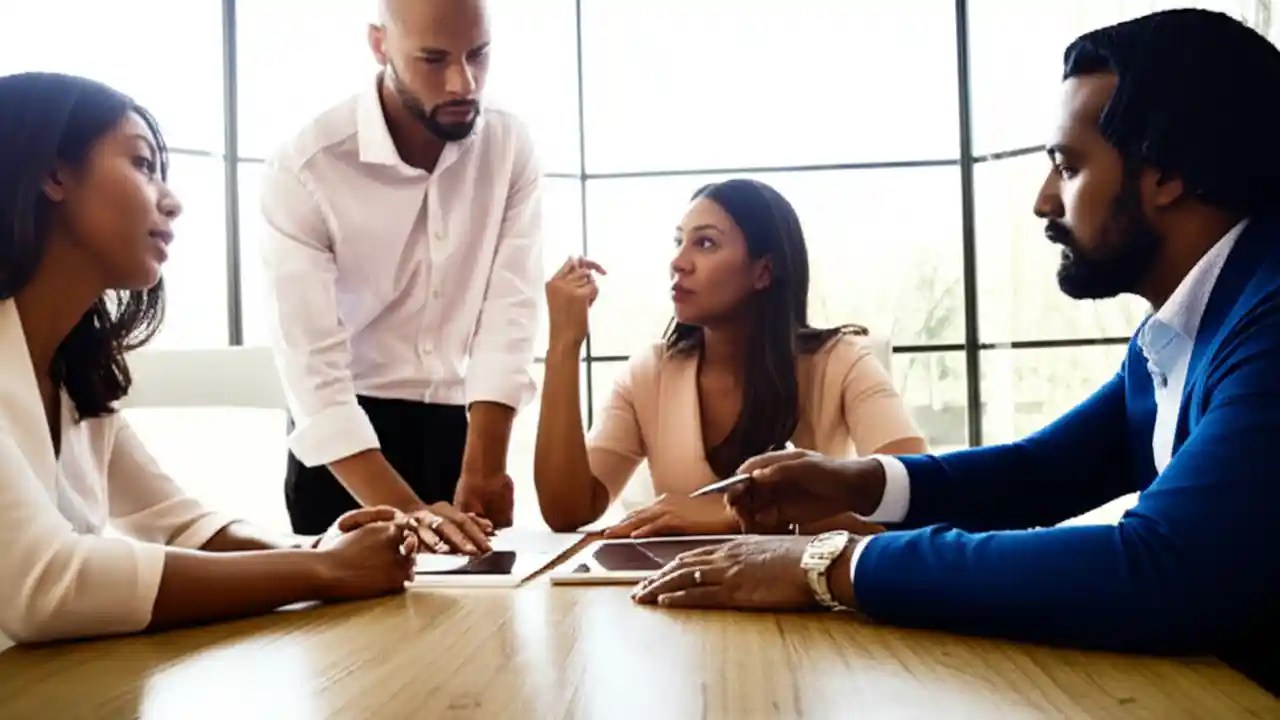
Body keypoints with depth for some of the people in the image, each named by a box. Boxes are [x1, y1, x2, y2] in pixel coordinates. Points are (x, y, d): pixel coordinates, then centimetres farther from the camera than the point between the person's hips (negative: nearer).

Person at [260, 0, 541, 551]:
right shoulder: (306, 169, -19)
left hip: (462, 424, 3)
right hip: (343, 442, -3)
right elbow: (313, 369, -23)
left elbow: (510, 310, -14)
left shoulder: (510, 147, -8)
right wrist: (406, 512, -33)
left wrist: (481, 473, -23)